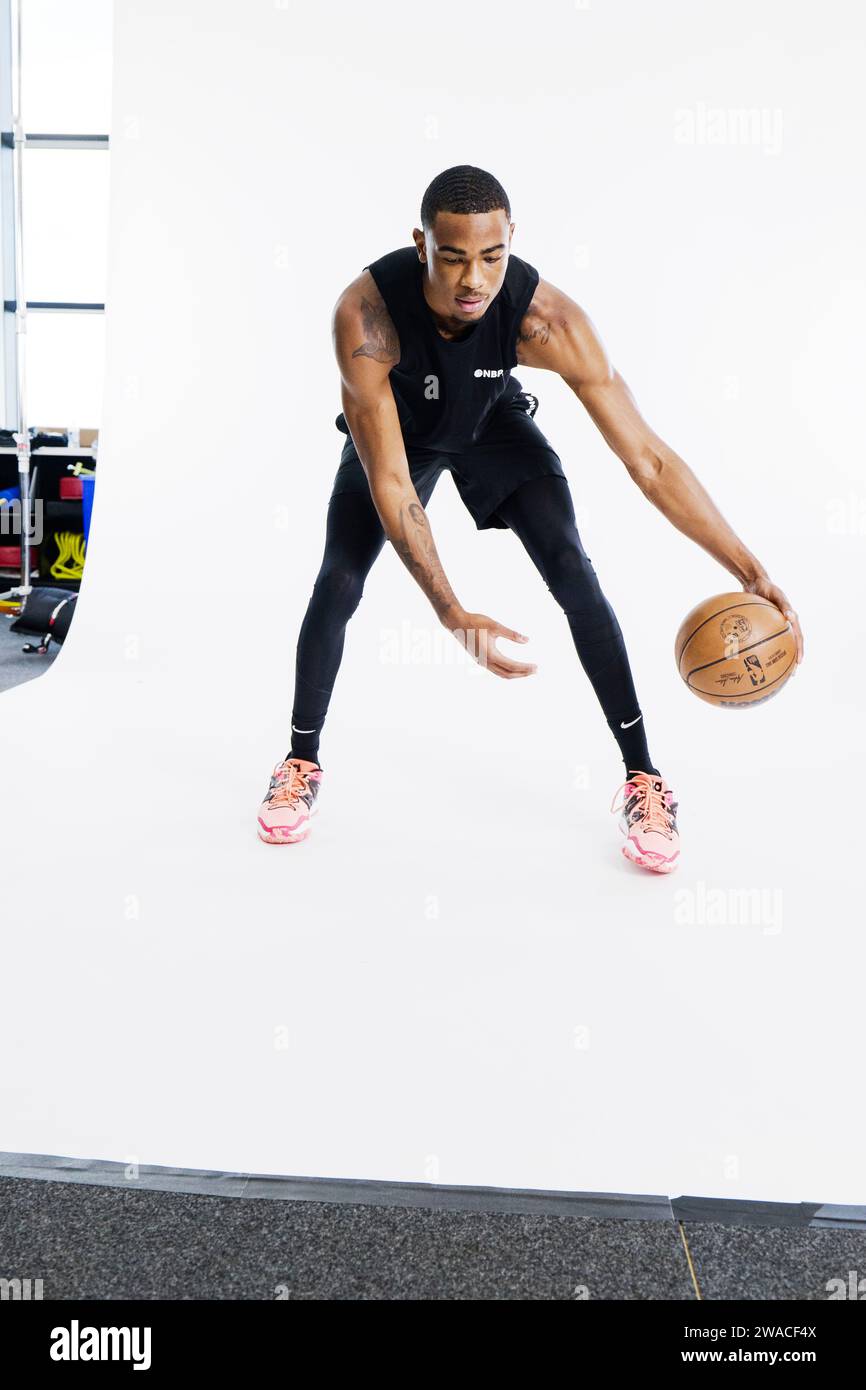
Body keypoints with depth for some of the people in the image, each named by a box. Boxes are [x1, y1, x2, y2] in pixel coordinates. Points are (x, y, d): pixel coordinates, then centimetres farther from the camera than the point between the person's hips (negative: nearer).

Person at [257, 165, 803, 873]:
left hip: (493, 421, 0)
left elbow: (649, 458, -33)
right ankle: (302, 762, 12)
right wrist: (450, 612, -49)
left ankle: (643, 778, -5)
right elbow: (389, 482, -39)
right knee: (338, 583, -12)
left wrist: (748, 569, -38)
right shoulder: (366, 313, -38)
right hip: (395, 427, 0)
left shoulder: (545, 318, -36)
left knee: (573, 570, -16)